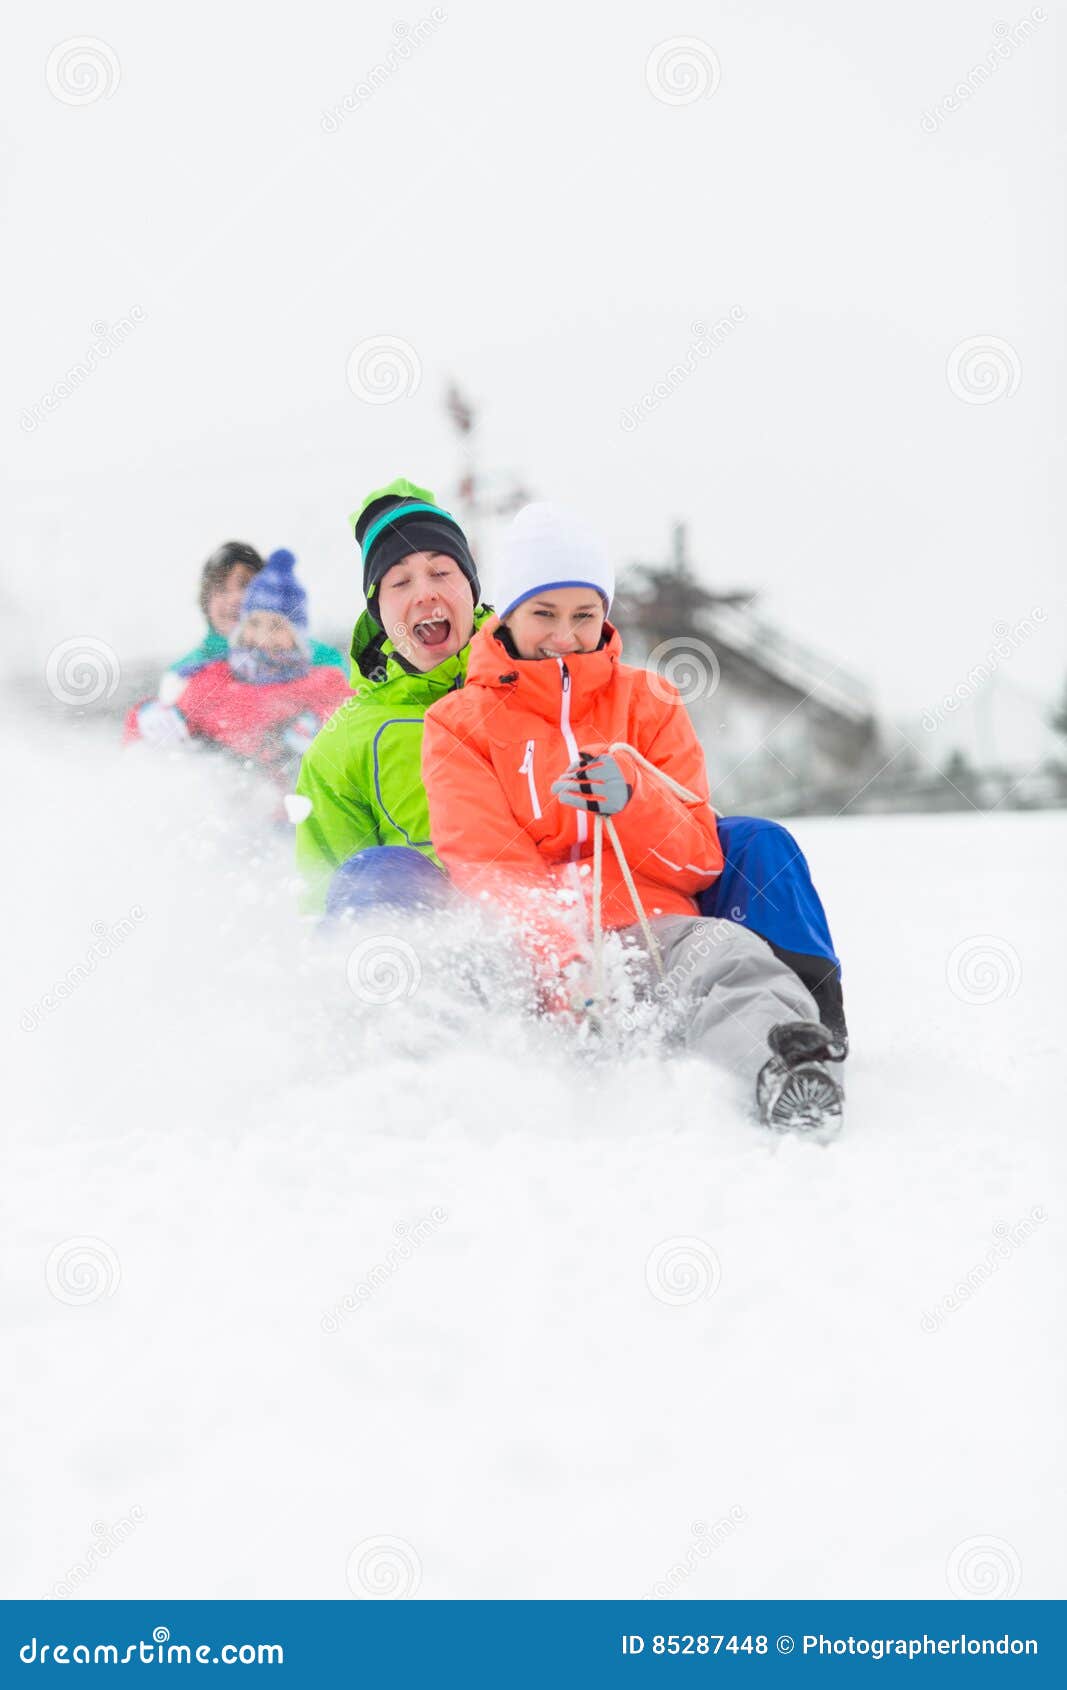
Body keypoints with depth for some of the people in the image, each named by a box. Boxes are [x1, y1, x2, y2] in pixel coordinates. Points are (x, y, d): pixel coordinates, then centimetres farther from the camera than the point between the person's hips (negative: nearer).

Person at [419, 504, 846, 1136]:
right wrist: (562, 957, -22)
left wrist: (631, 800, -10)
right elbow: (488, 868, -1)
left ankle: (787, 1065, -63)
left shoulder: (649, 703, 20)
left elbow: (701, 862, 12)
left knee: (726, 951, -34)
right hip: (539, 948, -1)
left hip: (656, 927, 1)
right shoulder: (460, 725, 14)